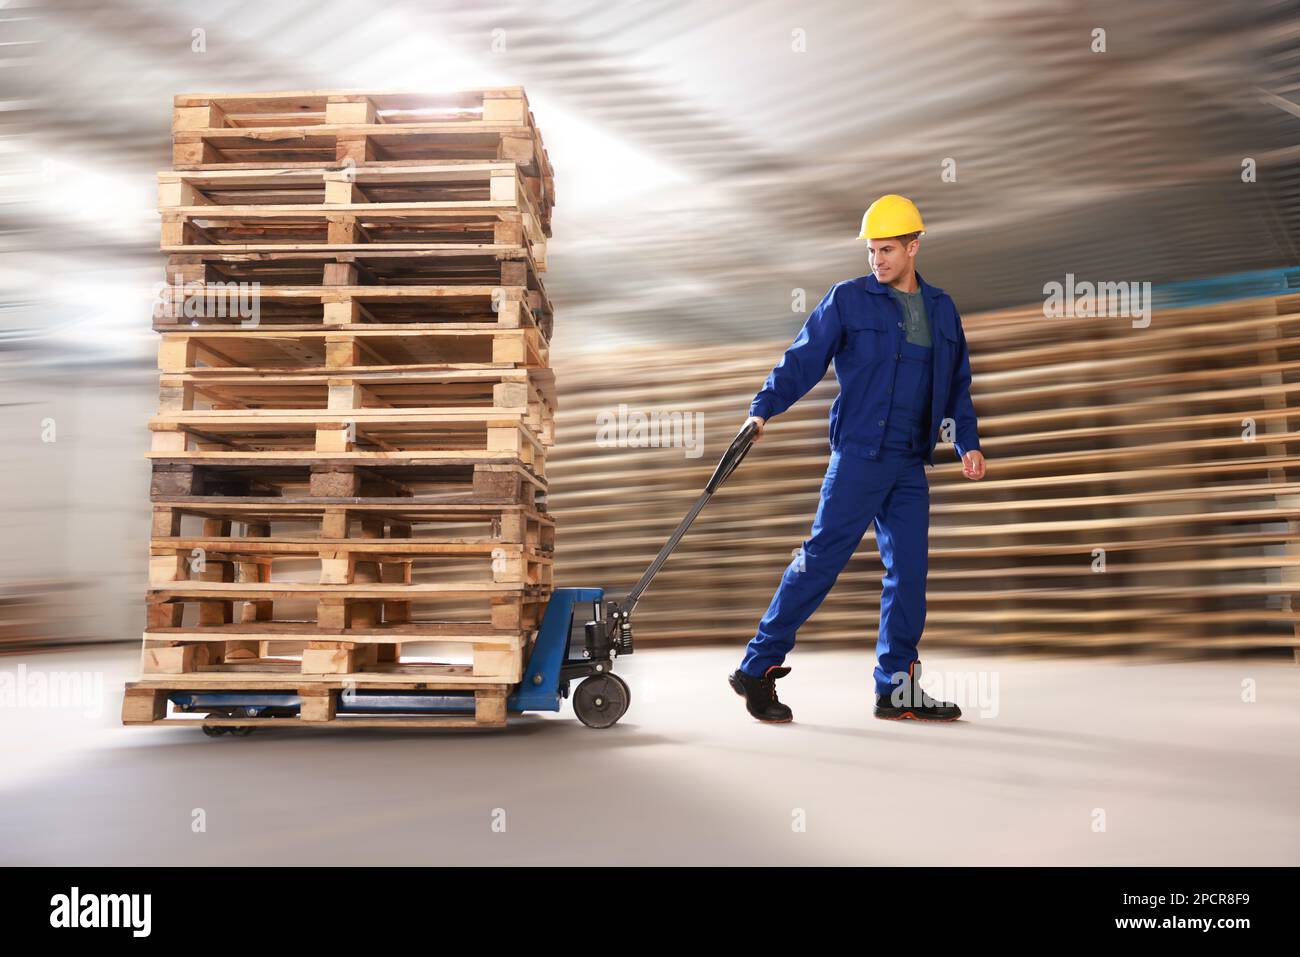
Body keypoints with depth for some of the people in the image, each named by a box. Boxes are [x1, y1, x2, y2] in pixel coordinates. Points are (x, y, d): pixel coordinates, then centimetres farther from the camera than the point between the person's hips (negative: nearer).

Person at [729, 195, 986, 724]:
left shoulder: (941, 309, 14)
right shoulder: (848, 299, 0)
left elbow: (957, 384, 20)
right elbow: (802, 360, -4)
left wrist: (968, 442, 11)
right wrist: (763, 408, -17)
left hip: (910, 464, 5)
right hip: (858, 455, -5)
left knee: (909, 570, 5)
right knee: (821, 559, -8)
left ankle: (898, 689, 13)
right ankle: (758, 667, -1)